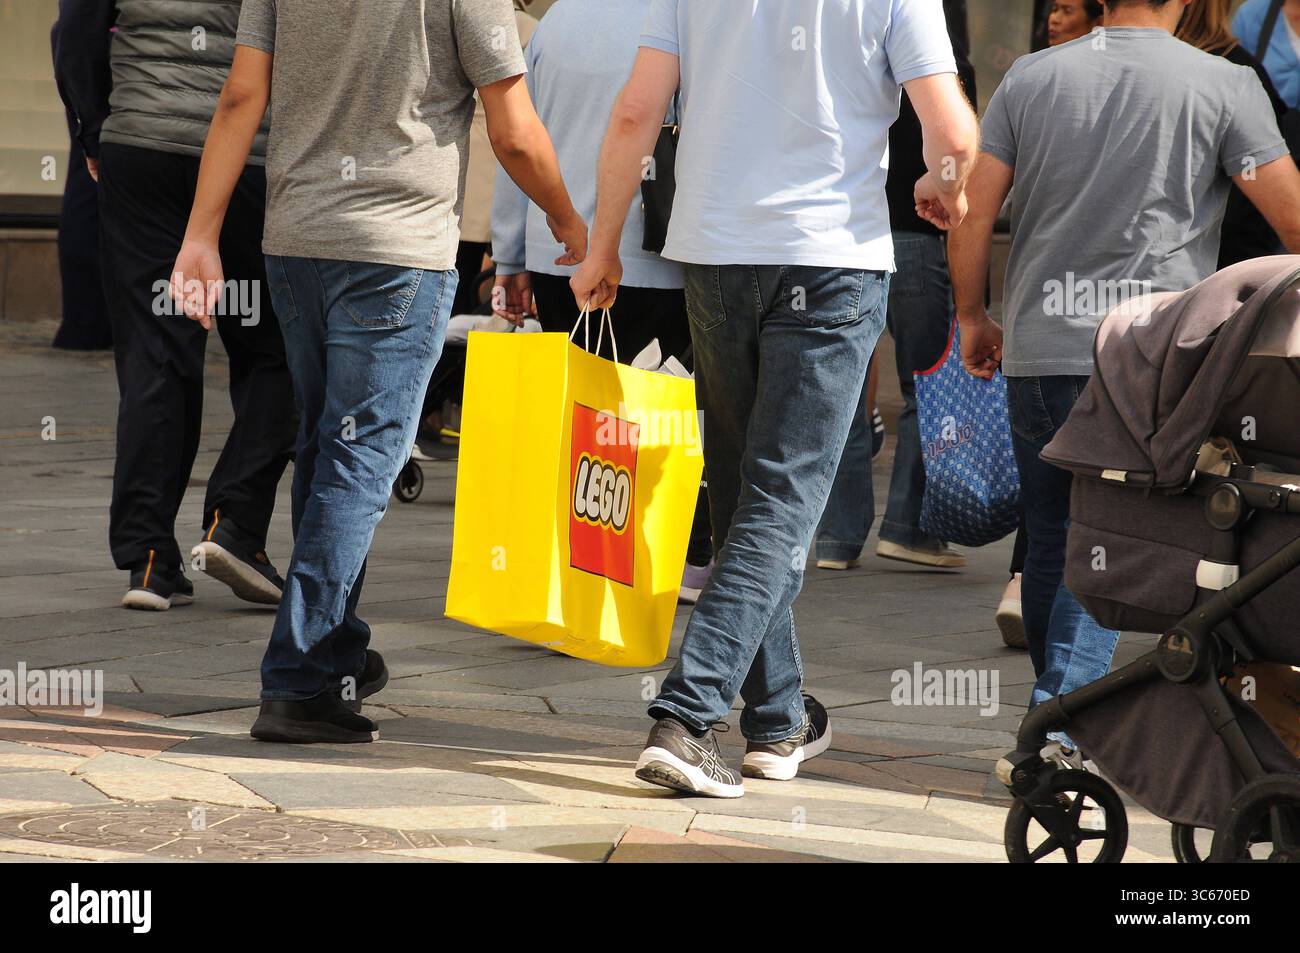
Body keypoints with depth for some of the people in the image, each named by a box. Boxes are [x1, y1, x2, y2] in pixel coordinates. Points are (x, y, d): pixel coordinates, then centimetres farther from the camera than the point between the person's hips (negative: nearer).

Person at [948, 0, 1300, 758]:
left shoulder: (1030, 77, 7)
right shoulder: (1224, 86, -2)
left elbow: (972, 217, 7)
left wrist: (973, 318, 21)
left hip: (1038, 347, 4)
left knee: (1052, 539, 15)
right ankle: (1062, 709, -17)